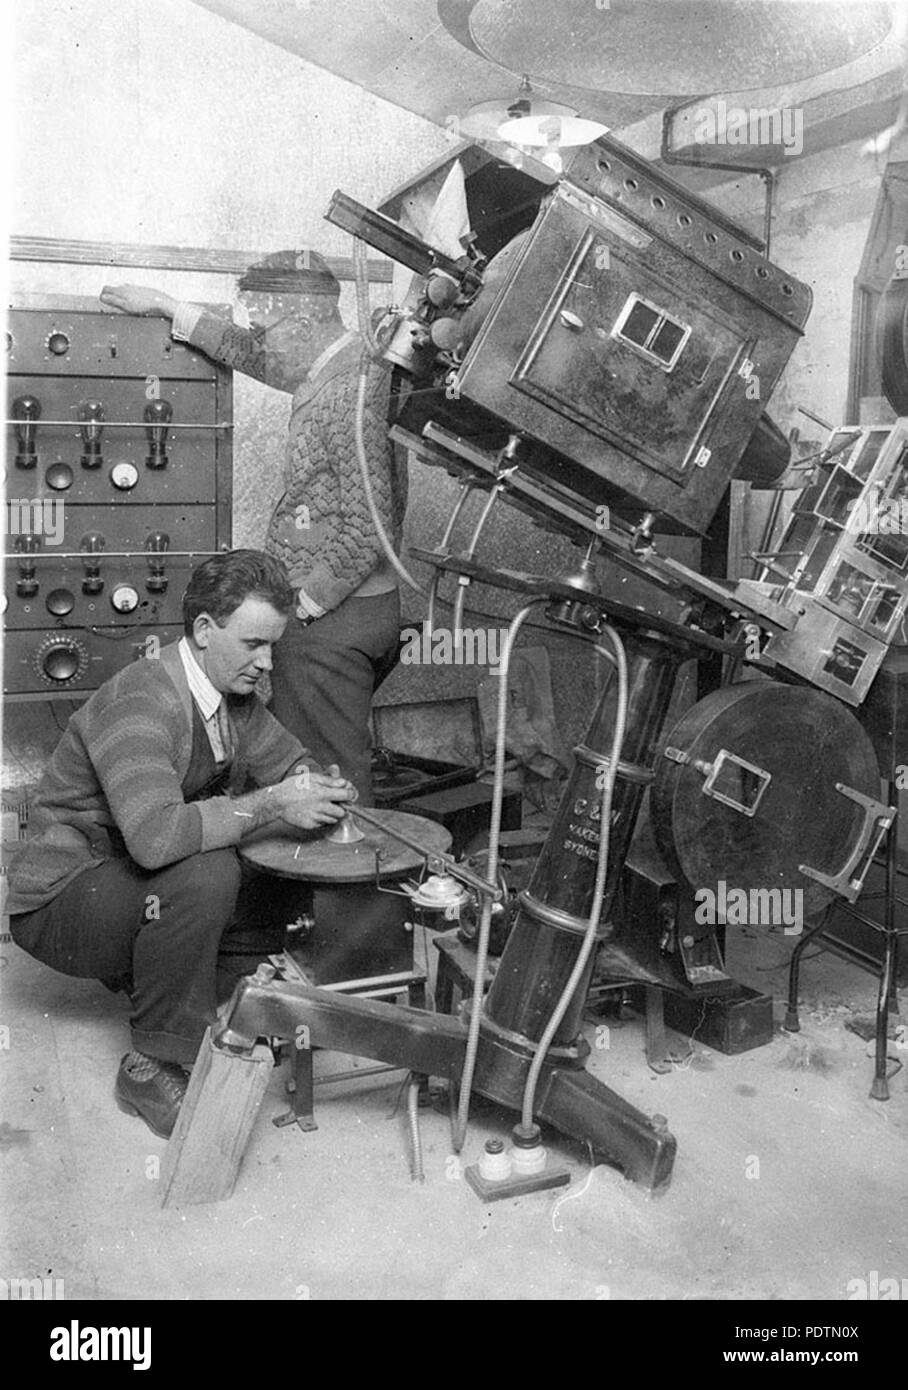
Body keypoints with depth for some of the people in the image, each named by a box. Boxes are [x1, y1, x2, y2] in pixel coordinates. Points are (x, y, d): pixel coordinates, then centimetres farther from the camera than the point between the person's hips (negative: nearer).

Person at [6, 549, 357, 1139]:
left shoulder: (233, 693, 0)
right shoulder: (139, 703, -28)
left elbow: (288, 759, 11)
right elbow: (156, 836, -42)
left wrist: (319, 786, -12)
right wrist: (270, 804, -36)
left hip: (145, 889, 8)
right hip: (61, 906, -8)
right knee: (205, 873, -34)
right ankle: (156, 1065, -18)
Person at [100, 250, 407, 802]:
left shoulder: (350, 389, -19)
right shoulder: (332, 366, 10)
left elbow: (369, 528, -23)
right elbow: (253, 355, 28)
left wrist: (305, 602, -17)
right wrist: (166, 307, 31)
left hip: (330, 617, -10)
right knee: (344, 765, 16)